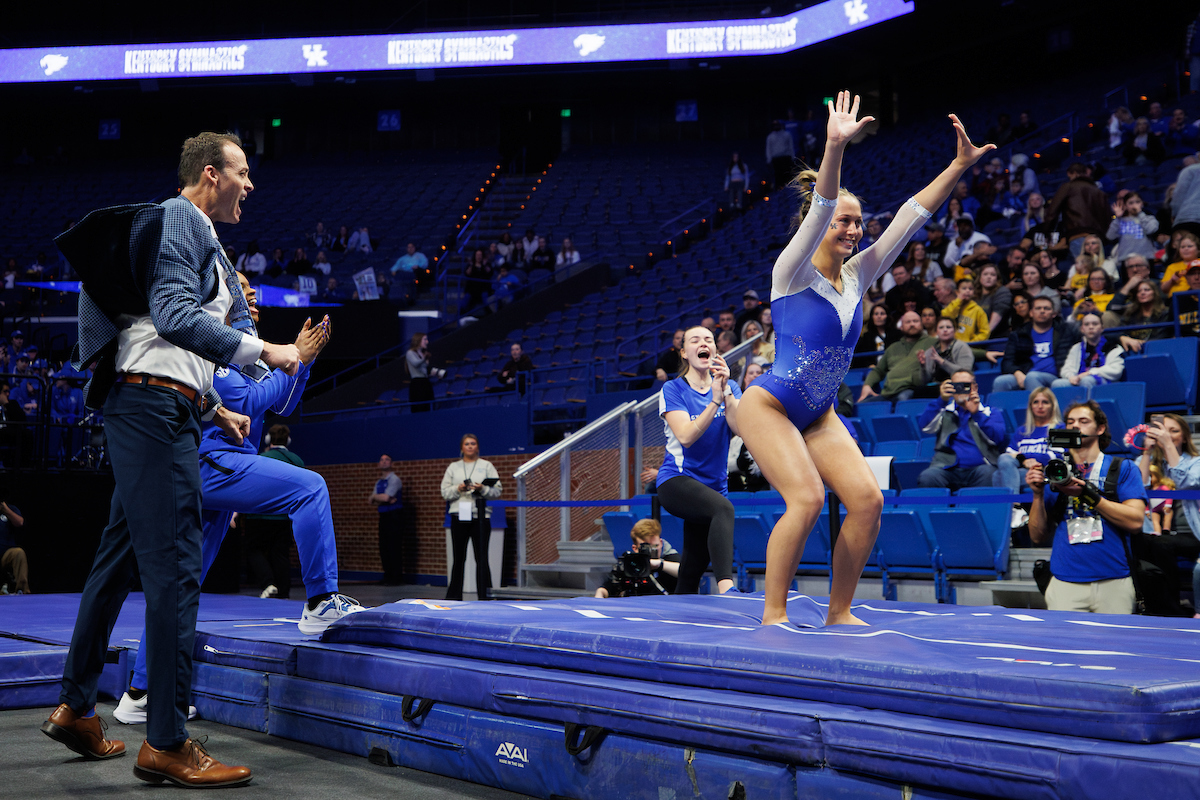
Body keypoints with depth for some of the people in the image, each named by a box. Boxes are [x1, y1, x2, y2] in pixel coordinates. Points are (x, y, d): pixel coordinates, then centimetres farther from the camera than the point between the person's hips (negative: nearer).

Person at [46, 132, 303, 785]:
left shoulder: (197, 235, 25)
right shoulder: (179, 221, -7)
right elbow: (175, 316, -21)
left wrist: (214, 407, 28)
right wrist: (263, 351, -19)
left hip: (155, 411, 11)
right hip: (155, 408, -11)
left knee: (121, 556, 15)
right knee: (174, 567, -12)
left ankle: (75, 709, 24)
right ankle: (166, 744, -10)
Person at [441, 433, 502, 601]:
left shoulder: (487, 466, 9)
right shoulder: (453, 467, 13)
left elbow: (497, 491, 3)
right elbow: (445, 492, 7)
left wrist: (483, 489, -15)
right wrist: (458, 489, -10)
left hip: (480, 516, -2)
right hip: (459, 516, 2)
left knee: (481, 558, -4)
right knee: (458, 558, 5)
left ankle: (484, 596, -1)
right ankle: (453, 595, 12)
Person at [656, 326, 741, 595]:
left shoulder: (729, 387, 8)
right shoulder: (673, 389, -3)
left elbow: (740, 429, -9)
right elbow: (686, 436, -18)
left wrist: (726, 392, -20)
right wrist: (714, 401, -26)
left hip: (714, 486, 6)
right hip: (676, 480, -5)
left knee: (692, 572, 7)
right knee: (724, 509, -37)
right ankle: (726, 588, -51)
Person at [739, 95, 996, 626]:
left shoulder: (856, 276, 6)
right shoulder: (793, 274, -11)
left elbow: (909, 217, 4)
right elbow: (819, 210, -28)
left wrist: (959, 167, -1)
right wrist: (834, 150, -44)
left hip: (819, 415, 7)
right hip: (769, 406, -7)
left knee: (867, 499, -8)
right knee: (807, 498, -25)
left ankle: (839, 612, 5)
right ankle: (773, 614, -12)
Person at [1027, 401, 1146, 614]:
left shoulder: (1123, 468, 8)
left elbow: (1135, 521, -7)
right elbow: (1038, 537, 11)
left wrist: (1088, 493, -13)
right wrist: (1038, 494, -3)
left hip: (1114, 583, -1)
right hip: (1064, 584, 1)